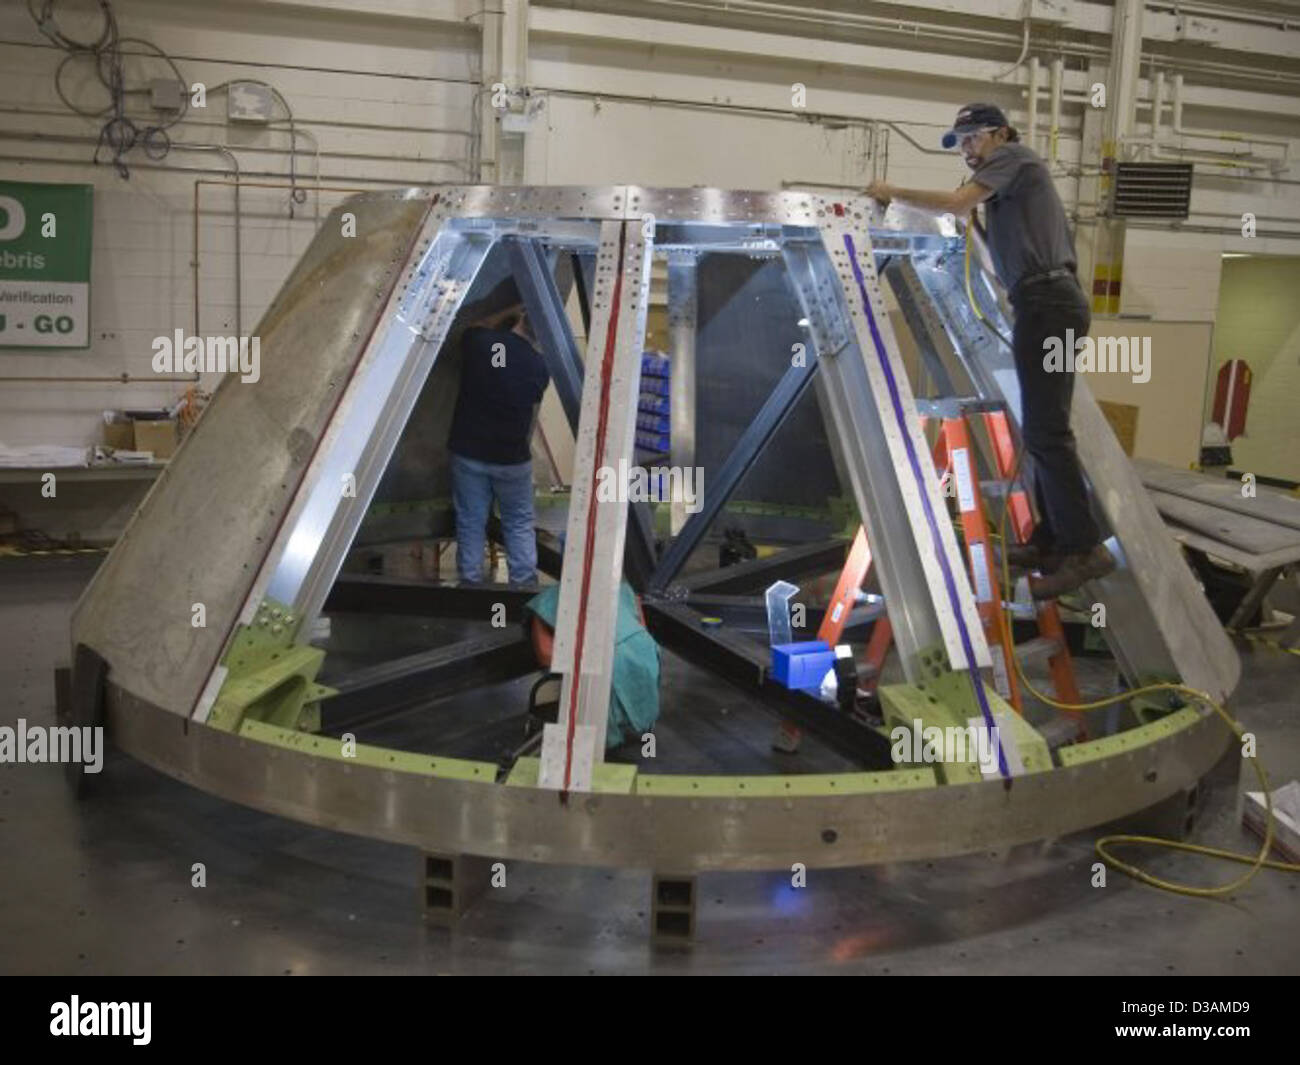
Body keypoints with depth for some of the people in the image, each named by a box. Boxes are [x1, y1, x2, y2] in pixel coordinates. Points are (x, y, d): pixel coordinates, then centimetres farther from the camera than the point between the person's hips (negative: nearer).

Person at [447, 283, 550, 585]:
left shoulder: (479, 344, -11)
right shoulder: (539, 366, -10)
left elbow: (476, 327, 13)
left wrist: (509, 311, 19)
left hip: (468, 452, 0)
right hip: (512, 457, 0)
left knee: (470, 525, 10)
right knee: (519, 524, 15)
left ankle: (470, 586, 14)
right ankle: (525, 584, 16)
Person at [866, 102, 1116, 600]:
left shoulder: (1012, 156, 0)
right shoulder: (1011, 178, 28)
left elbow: (956, 204, -12)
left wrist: (894, 193, -3)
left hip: (1045, 303, -10)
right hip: (1051, 302, 10)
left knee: (1046, 432, -12)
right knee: (1044, 429, 11)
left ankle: (1084, 548, -12)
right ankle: (1052, 541, 16)